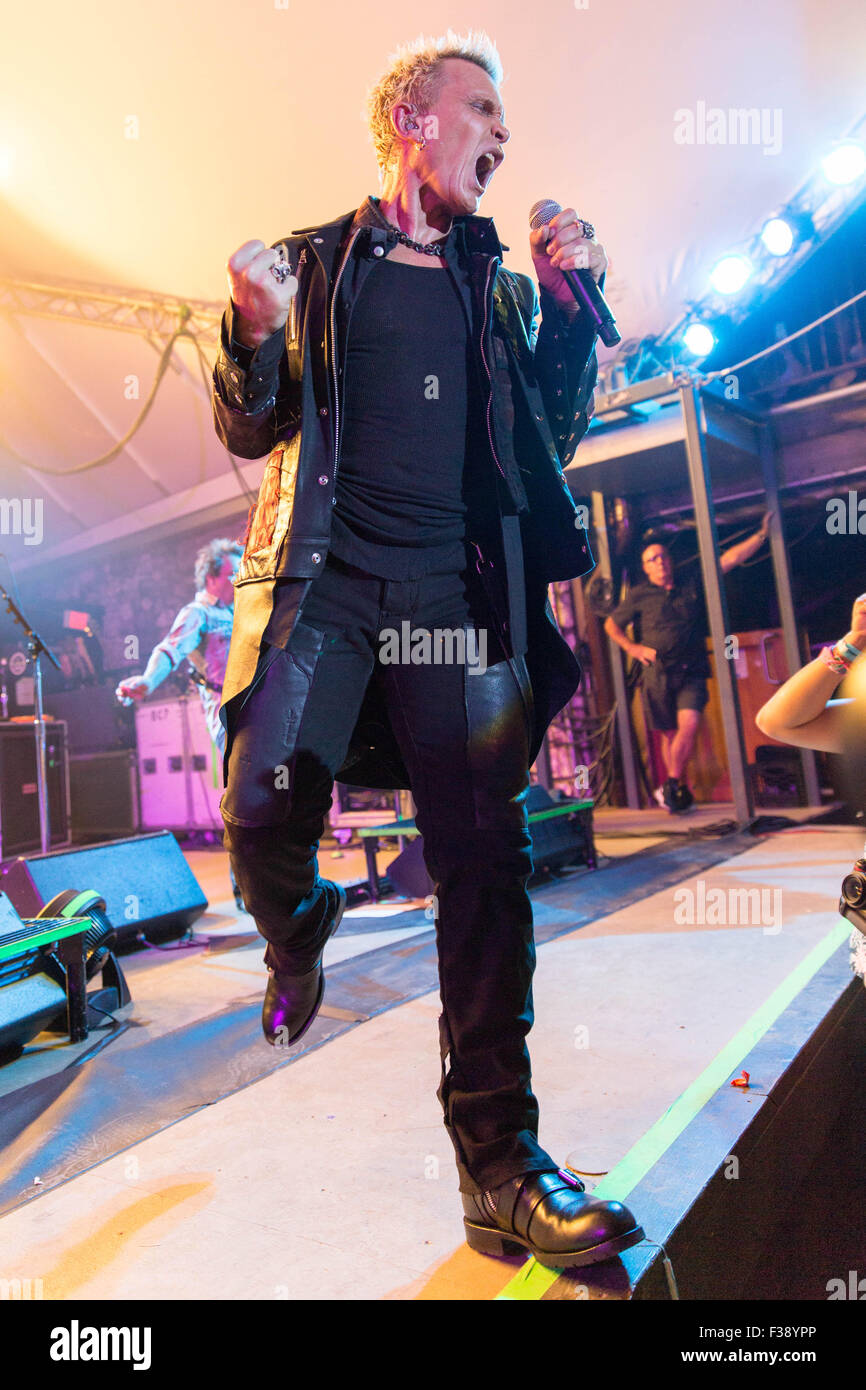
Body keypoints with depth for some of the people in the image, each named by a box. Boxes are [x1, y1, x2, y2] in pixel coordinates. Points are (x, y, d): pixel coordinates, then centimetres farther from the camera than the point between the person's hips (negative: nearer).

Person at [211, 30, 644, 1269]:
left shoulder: (502, 286, 23)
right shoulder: (314, 262, 17)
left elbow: (551, 443, 18)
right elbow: (251, 432, 12)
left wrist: (568, 305, 10)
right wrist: (256, 332, -6)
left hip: (460, 589, 2)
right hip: (324, 576, -1)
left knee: (485, 860, -6)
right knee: (264, 812, -17)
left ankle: (500, 1166, 6)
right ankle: (297, 934, 22)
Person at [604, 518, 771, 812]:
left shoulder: (692, 587, 12)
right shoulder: (640, 595, 7)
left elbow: (730, 559, 10)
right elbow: (611, 624, 15)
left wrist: (761, 534, 4)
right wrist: (632, 647, 1)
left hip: (691, 672, 1)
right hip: (658, 673, -1)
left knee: (689, 725, -18)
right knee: (670, 734, 5)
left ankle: (670, 787, -6)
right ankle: (681, 790, 21)